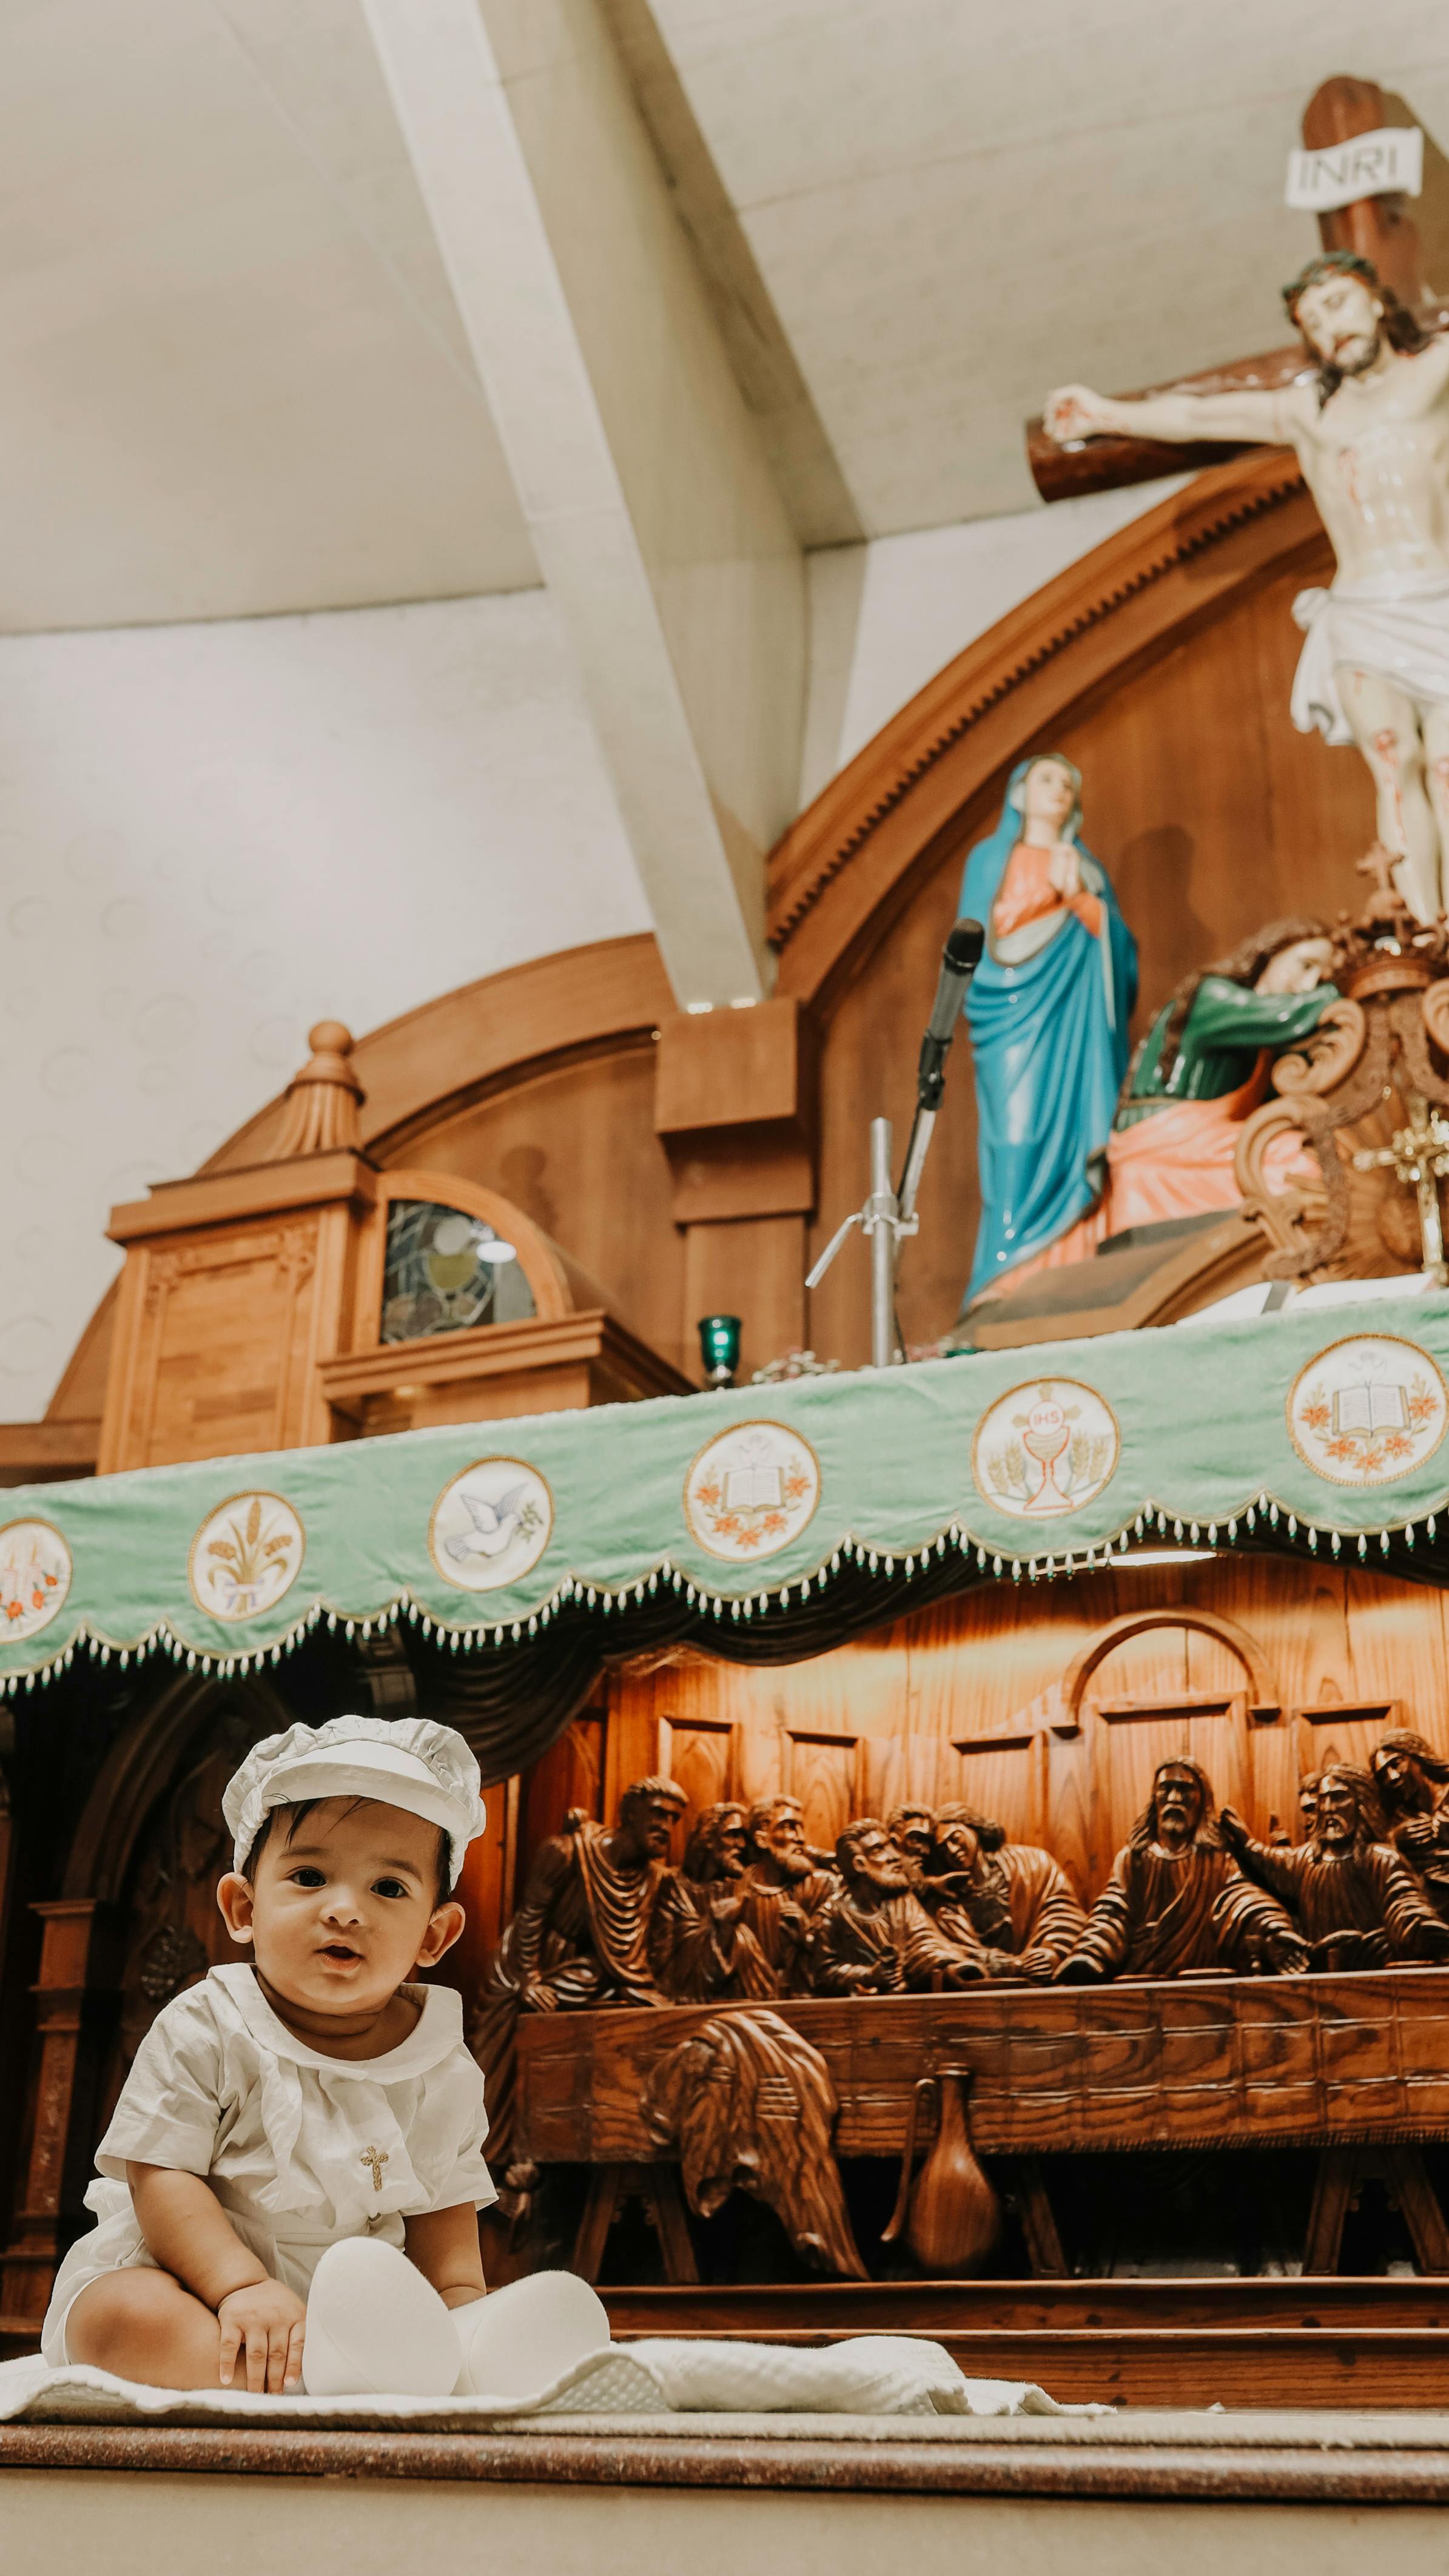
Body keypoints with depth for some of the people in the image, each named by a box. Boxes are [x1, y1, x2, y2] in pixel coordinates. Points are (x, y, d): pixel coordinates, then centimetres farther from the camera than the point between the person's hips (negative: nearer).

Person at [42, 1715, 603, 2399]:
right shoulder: (204, 2030, -11)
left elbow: (444, 2223, 8)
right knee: (118, 2317, -35)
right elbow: (161, 2178, -16)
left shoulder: (444, 2069, 0)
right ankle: (325, 2368, -46)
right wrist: (242, 2286, -30)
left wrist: (460, 2316, -11)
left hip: (365, 2298, 3)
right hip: (190, 2274, -3)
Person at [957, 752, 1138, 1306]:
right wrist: (1053, 899, -4)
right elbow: (983, 938, 0)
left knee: (1074, 1134, -10)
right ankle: (1011, 1277, -20)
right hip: (1018, 1017, -3)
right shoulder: (990, 858, 15)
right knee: (1020, 1140, -15)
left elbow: (1117, 947, 8)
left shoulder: (1088, 867, 22)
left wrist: (1078, 895, -6)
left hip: (1077, 1021, 3)